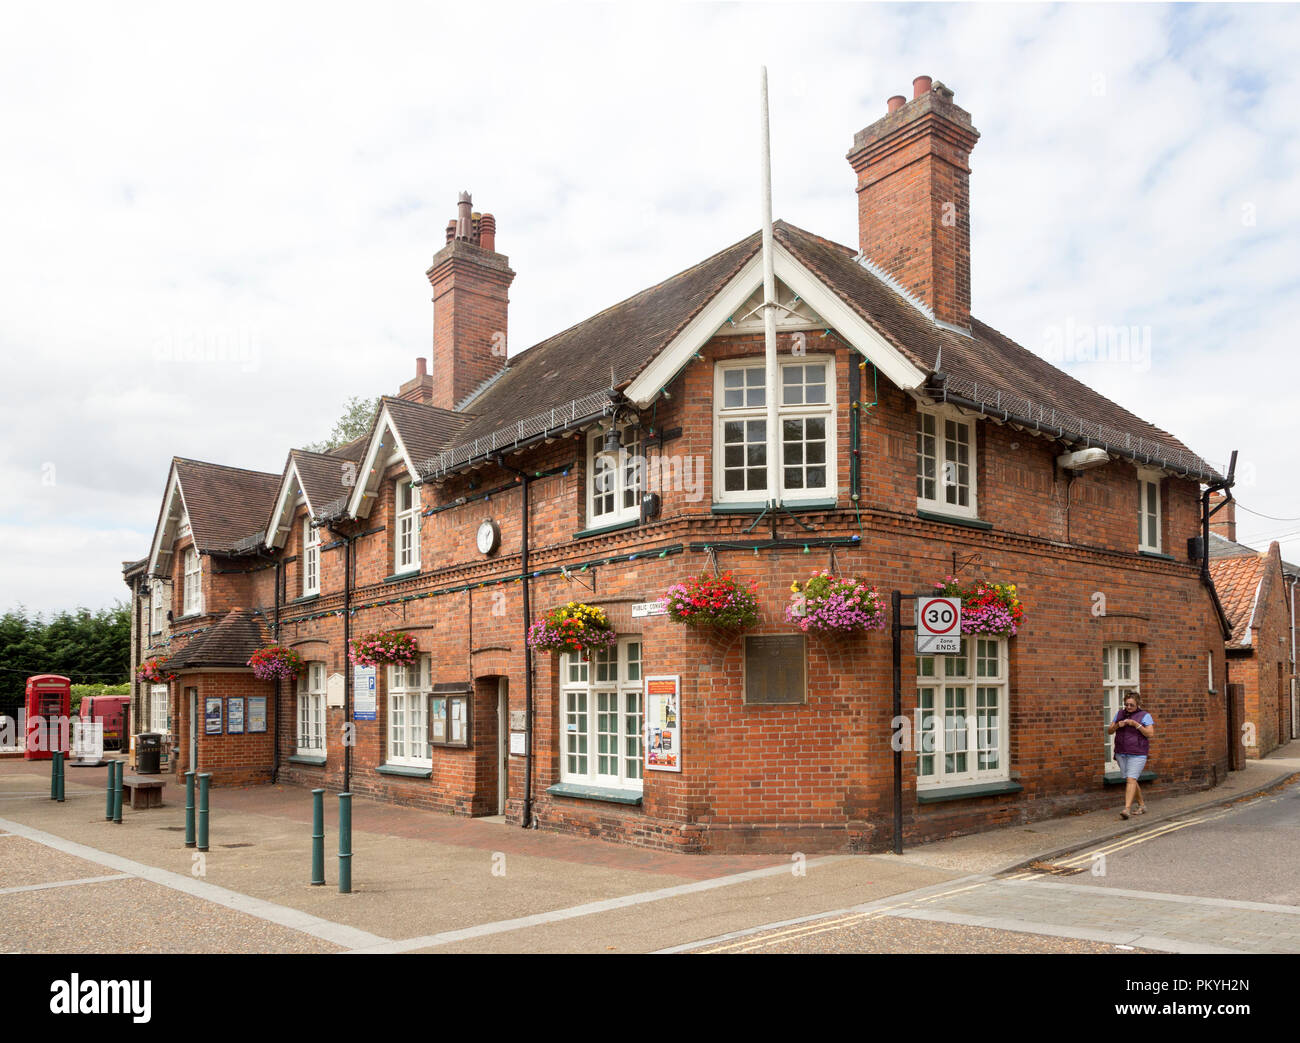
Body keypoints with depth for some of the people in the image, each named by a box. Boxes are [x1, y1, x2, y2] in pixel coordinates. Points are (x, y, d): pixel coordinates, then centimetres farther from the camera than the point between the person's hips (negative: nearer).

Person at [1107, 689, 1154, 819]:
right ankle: (1142, 805, 26)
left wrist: (1136, 724, -20)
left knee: (1131, 779, -14)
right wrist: (1117, 725, -12)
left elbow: (1150, 734, -12)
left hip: (1137, 754, -5)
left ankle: (1127, 809, -20)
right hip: (1121, 753, 5)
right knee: (1131, 780, 10)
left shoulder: (1145, 716, -4)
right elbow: (1109, 731, 7)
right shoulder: (1120, 714, 8)